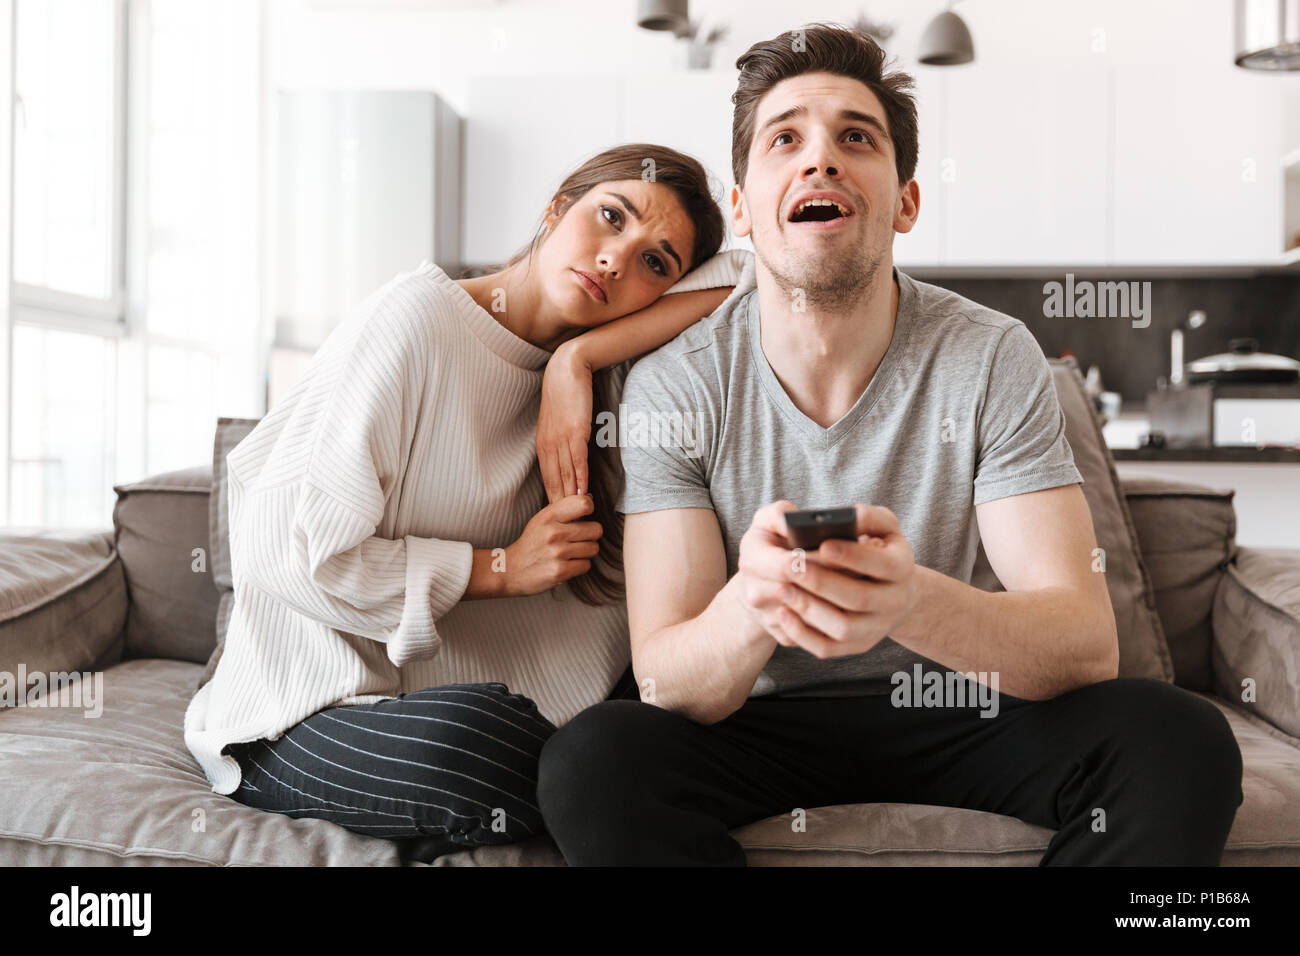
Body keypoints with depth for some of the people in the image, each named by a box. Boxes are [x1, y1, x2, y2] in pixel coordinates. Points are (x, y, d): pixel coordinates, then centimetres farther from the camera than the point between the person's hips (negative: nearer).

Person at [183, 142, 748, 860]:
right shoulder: (418, 315, -14)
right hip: (302, 717, -5)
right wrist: (501, 568, -15)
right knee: (466, 738, -36)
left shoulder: (584, 363, 5)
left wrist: (579, 357, -20)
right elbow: (286, 548, -19)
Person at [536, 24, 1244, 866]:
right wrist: (749, 609, -41)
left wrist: (911, 602, -42)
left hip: (951, 712, 1)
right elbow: (666, 685, -16)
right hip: (758, 724, 0)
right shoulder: (673, 387, -12)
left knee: (1184, 743, -25)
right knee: (589, 762, -30)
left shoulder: (993, 360, -11)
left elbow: (1088, 644, -19)